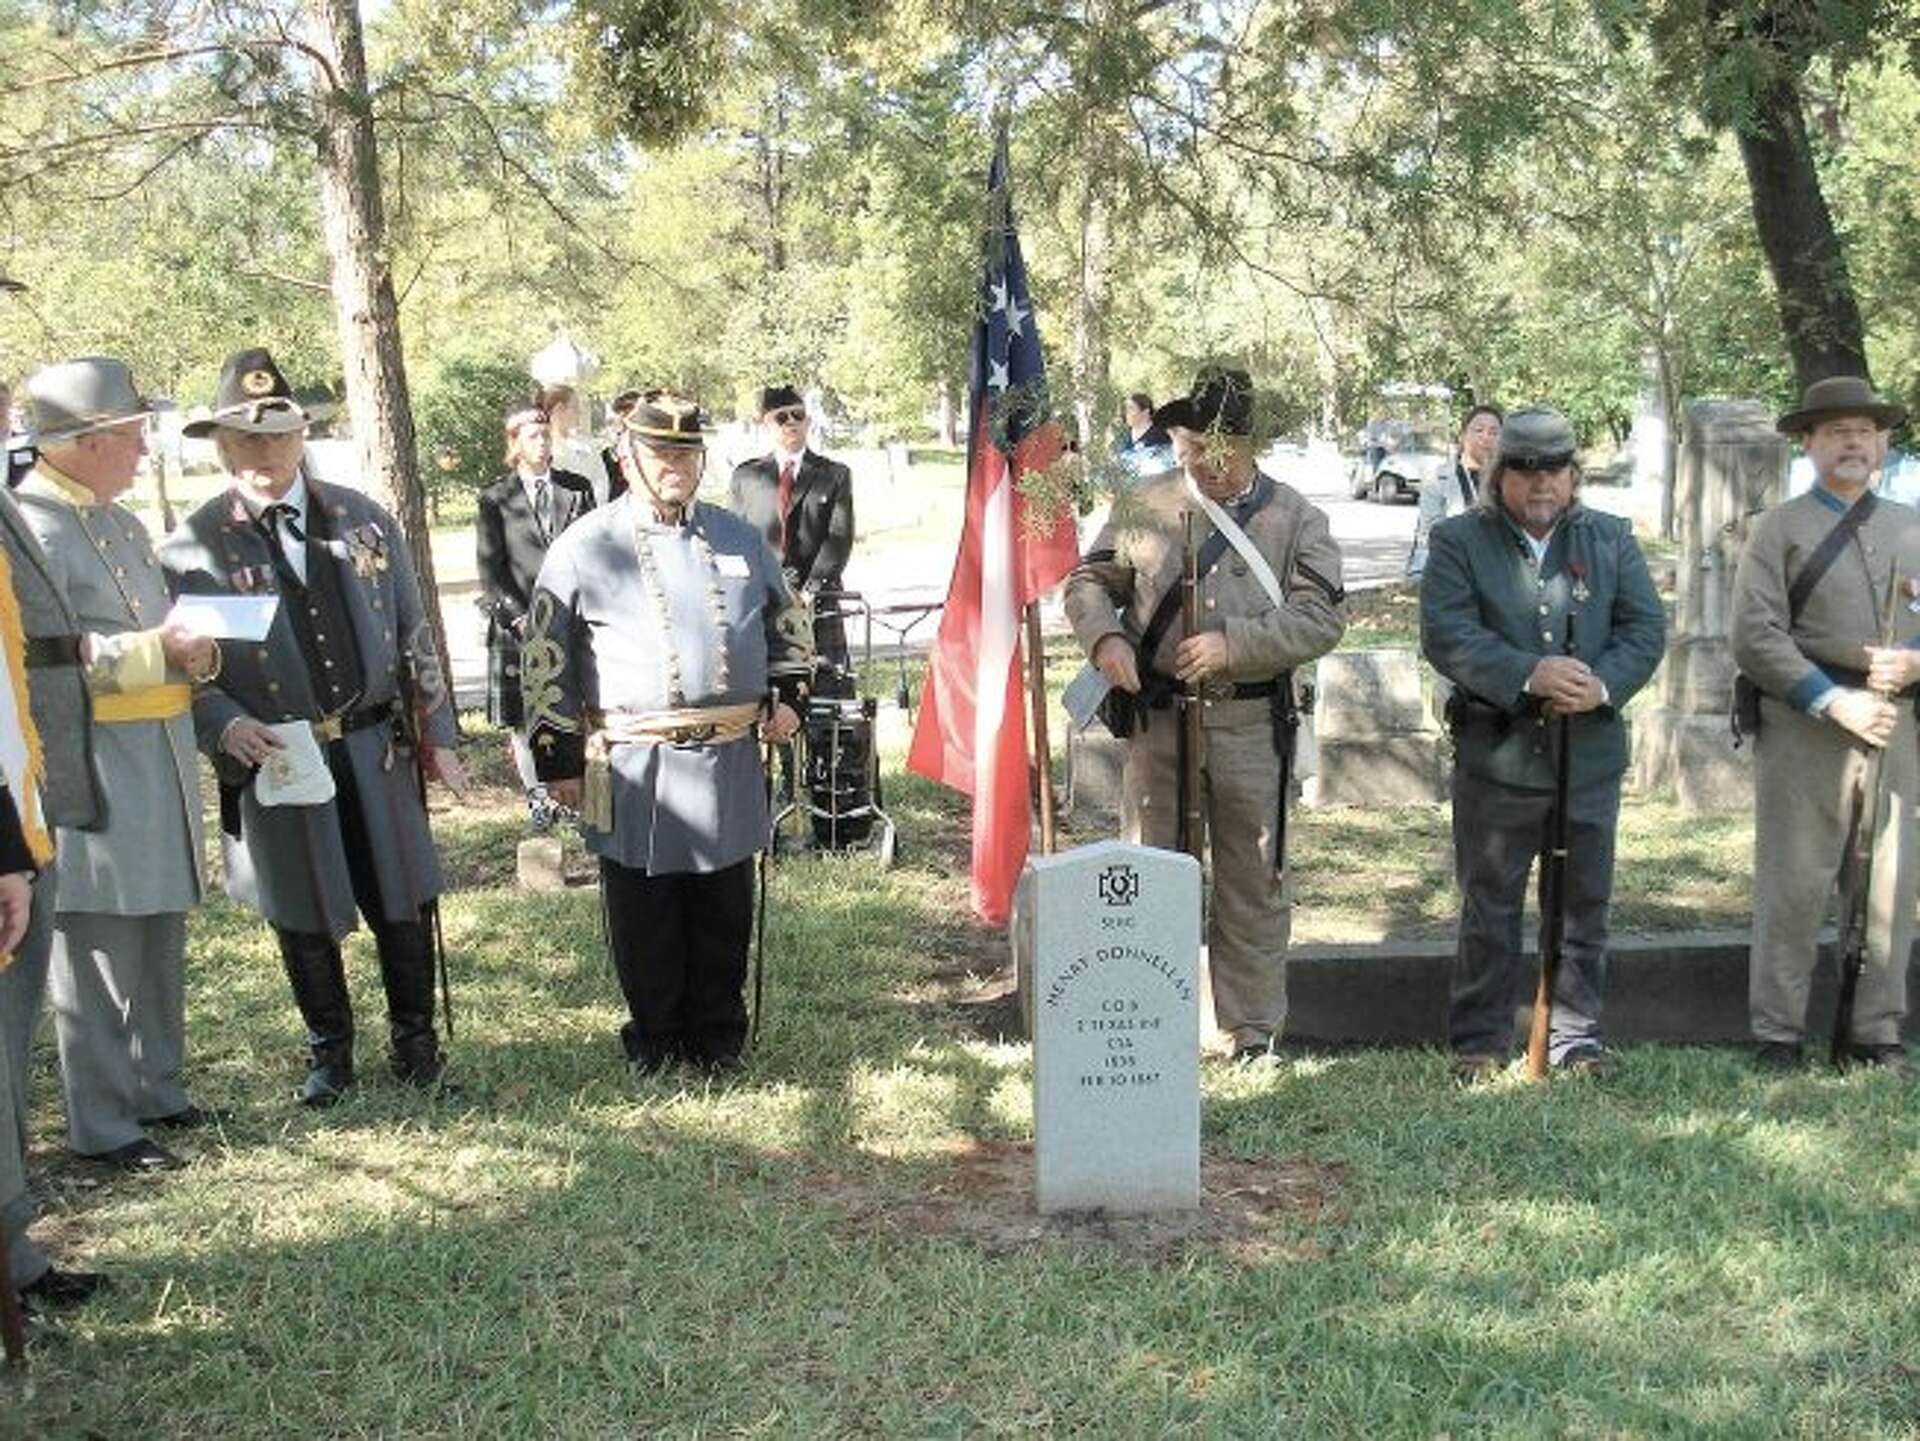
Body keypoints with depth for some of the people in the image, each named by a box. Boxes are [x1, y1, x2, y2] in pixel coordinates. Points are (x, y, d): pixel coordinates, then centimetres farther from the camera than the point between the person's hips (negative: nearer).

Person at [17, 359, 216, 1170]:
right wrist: (157, 649, -20)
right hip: (87, 766, -9)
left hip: (160, 759, 9)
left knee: (159, 941, 16)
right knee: (98, 949, -2)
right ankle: (100, 1124, 7)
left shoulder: (125, 524, 18)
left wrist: (195, 650, -1)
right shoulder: (32, 526, -11)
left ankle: (154, 1087, 29)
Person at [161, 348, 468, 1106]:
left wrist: (438, 735, 6)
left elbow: (414, 635, 8)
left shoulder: (364, 520, 4)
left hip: (378, 751, 2)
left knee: (403, 903, 10)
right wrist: (226, 726, -20)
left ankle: (413, 1036, 30)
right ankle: (329, 1050, 29)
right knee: (306, 917, 10)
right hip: (276, 764, -2)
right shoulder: (194, 547, -5)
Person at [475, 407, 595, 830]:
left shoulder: (577, 489, 9)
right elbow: (490, 569, 0)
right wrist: (519, 616, -9)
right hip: (519, 623, -1)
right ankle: (538, 798, 13)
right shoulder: (495, 499, 3)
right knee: (523, 717, 2)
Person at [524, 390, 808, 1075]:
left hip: (729, 761, 3)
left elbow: (786, 625, 25)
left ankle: (718, 1038, 26)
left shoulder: (739, 538, 11)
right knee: (644, 918, 7)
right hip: (635, 770, -3)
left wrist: (785, 694, 10)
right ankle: (654, 1040, 23)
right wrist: (559, 759, -3)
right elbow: (545, 661, 0)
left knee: (725, 914, 12)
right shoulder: (584, 548, -1)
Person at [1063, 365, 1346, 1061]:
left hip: (1252, 725, -1)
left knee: (1254, 886, 8)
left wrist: (1233, 644, -18)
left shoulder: (1296, 520, 1)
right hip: (1156, 720, 1)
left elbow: (1322, 620, -6)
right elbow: (1089, 580, 10)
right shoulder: (1145, 507, 5)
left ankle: (1254, 1031, 21)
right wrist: (1104, 636, -11)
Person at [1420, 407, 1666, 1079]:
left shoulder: (1611, 539, 10)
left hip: (1590, 755, 3)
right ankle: (1478, 1041, 17)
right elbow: (1446, 634, -12)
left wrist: (1603, 686, -16)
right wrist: (1530, 675, -24)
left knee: (1584, 906, 11)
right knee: (1489, 908, 6)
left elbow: (1646, 628, 3)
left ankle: (1578, 1034, 24)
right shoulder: (1458, 541, 0)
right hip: (1496, 753, -3)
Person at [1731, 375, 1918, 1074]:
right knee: (1793, 884, -3)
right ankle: (1776, 1036, 7)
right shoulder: (1777, 529, 4)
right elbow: (1756, 638, -6)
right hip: (1804, 728, -4)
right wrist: (1836, 702, -13)